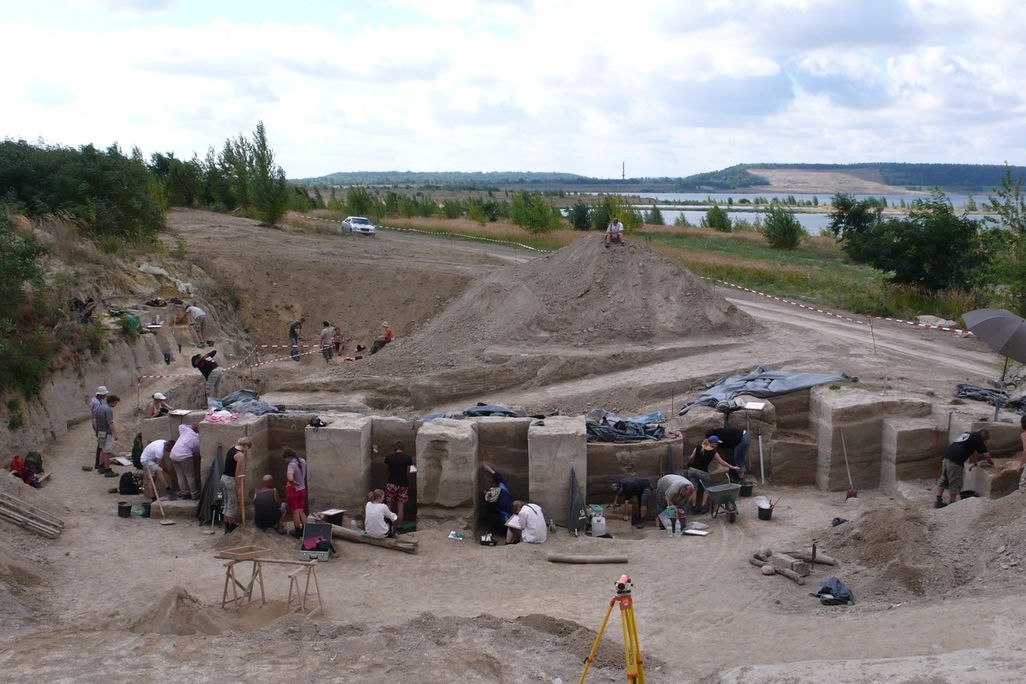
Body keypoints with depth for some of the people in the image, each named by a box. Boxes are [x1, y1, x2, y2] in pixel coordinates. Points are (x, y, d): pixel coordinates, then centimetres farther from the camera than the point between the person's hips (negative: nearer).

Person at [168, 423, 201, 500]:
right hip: (184, 455, -6)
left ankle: (184, 493, 18)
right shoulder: (198, 441, 1)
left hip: (173, 454, 6)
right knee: (190, 476, 5)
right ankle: (194, 494, 9)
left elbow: (181, 426, 26)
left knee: (180, 475, 13)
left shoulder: (188, 430, 8)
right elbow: (197, 454, 10)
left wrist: (190, 427, 32)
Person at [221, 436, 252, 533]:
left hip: (224, 477, 9)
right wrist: (239, 488, -14)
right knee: (233, 505, 2)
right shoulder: (240, 455, -17)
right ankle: (231, 528, 8)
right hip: (231, 480, -9)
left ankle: (227, 528, 22)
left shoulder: (231, 449, 9)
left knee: (227, 505, 16)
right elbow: (237, 474, -18)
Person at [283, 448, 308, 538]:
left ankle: (297, 532, 19)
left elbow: (290, 478, -39)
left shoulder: (291, 465, -25)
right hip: (302, 489, 7)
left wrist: (294, 483, -22)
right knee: (301, 511, 17)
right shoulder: (302, 461, -3)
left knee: (295, 512, 8)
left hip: (293, 490, -7)